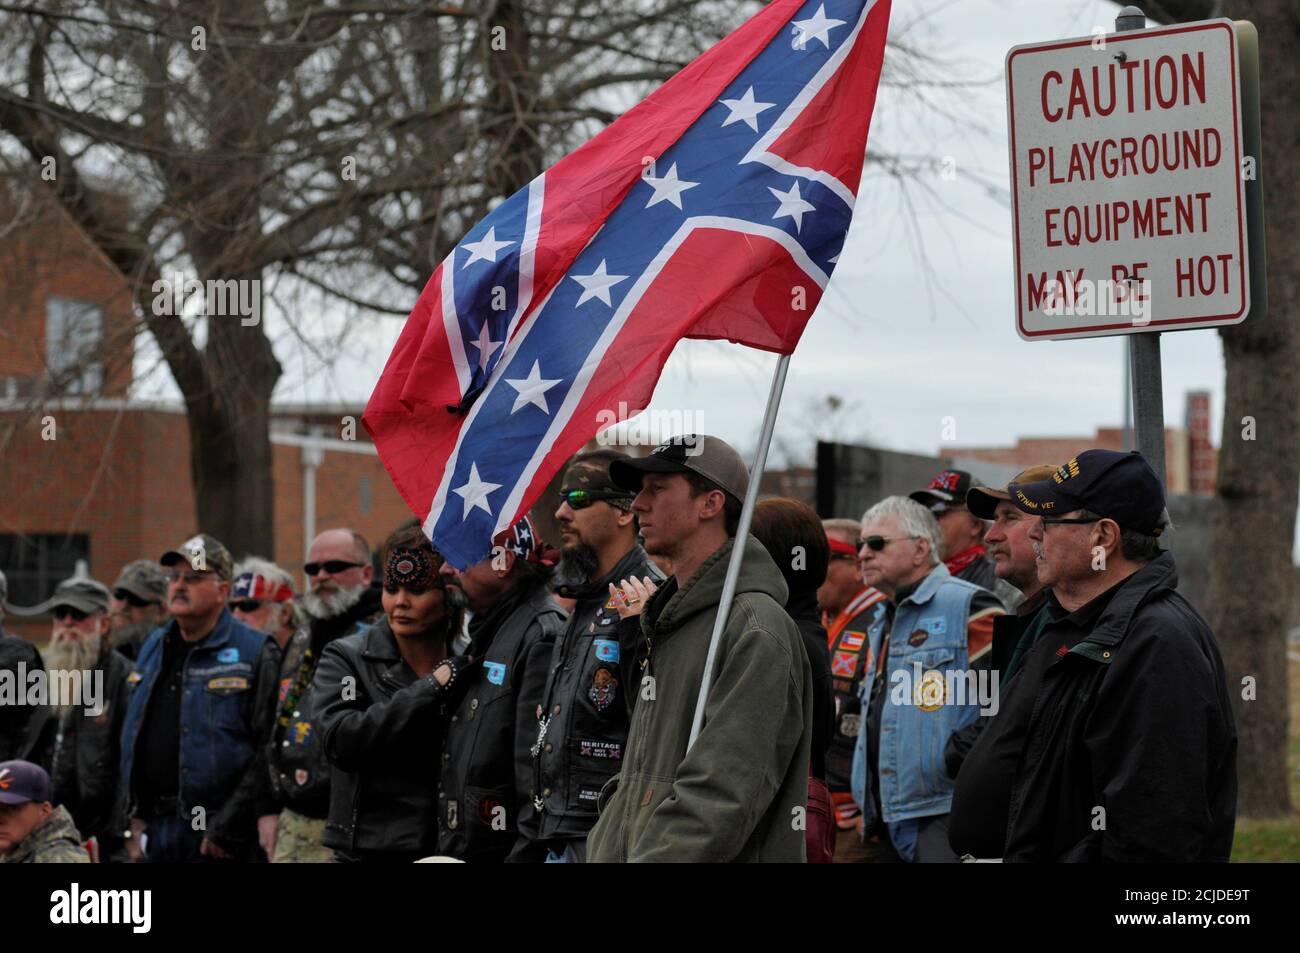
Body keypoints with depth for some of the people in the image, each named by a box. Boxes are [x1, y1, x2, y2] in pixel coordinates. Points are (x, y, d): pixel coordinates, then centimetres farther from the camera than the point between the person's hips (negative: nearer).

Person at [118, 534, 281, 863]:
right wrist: (133, 817, 11)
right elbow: (132, 742, 21)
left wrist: (226, 829, -15)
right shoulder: (153, 649, 16)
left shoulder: (255, 654, -5)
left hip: (217, 840, -6)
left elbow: (267, 751, -12)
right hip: (153, 832, 6)